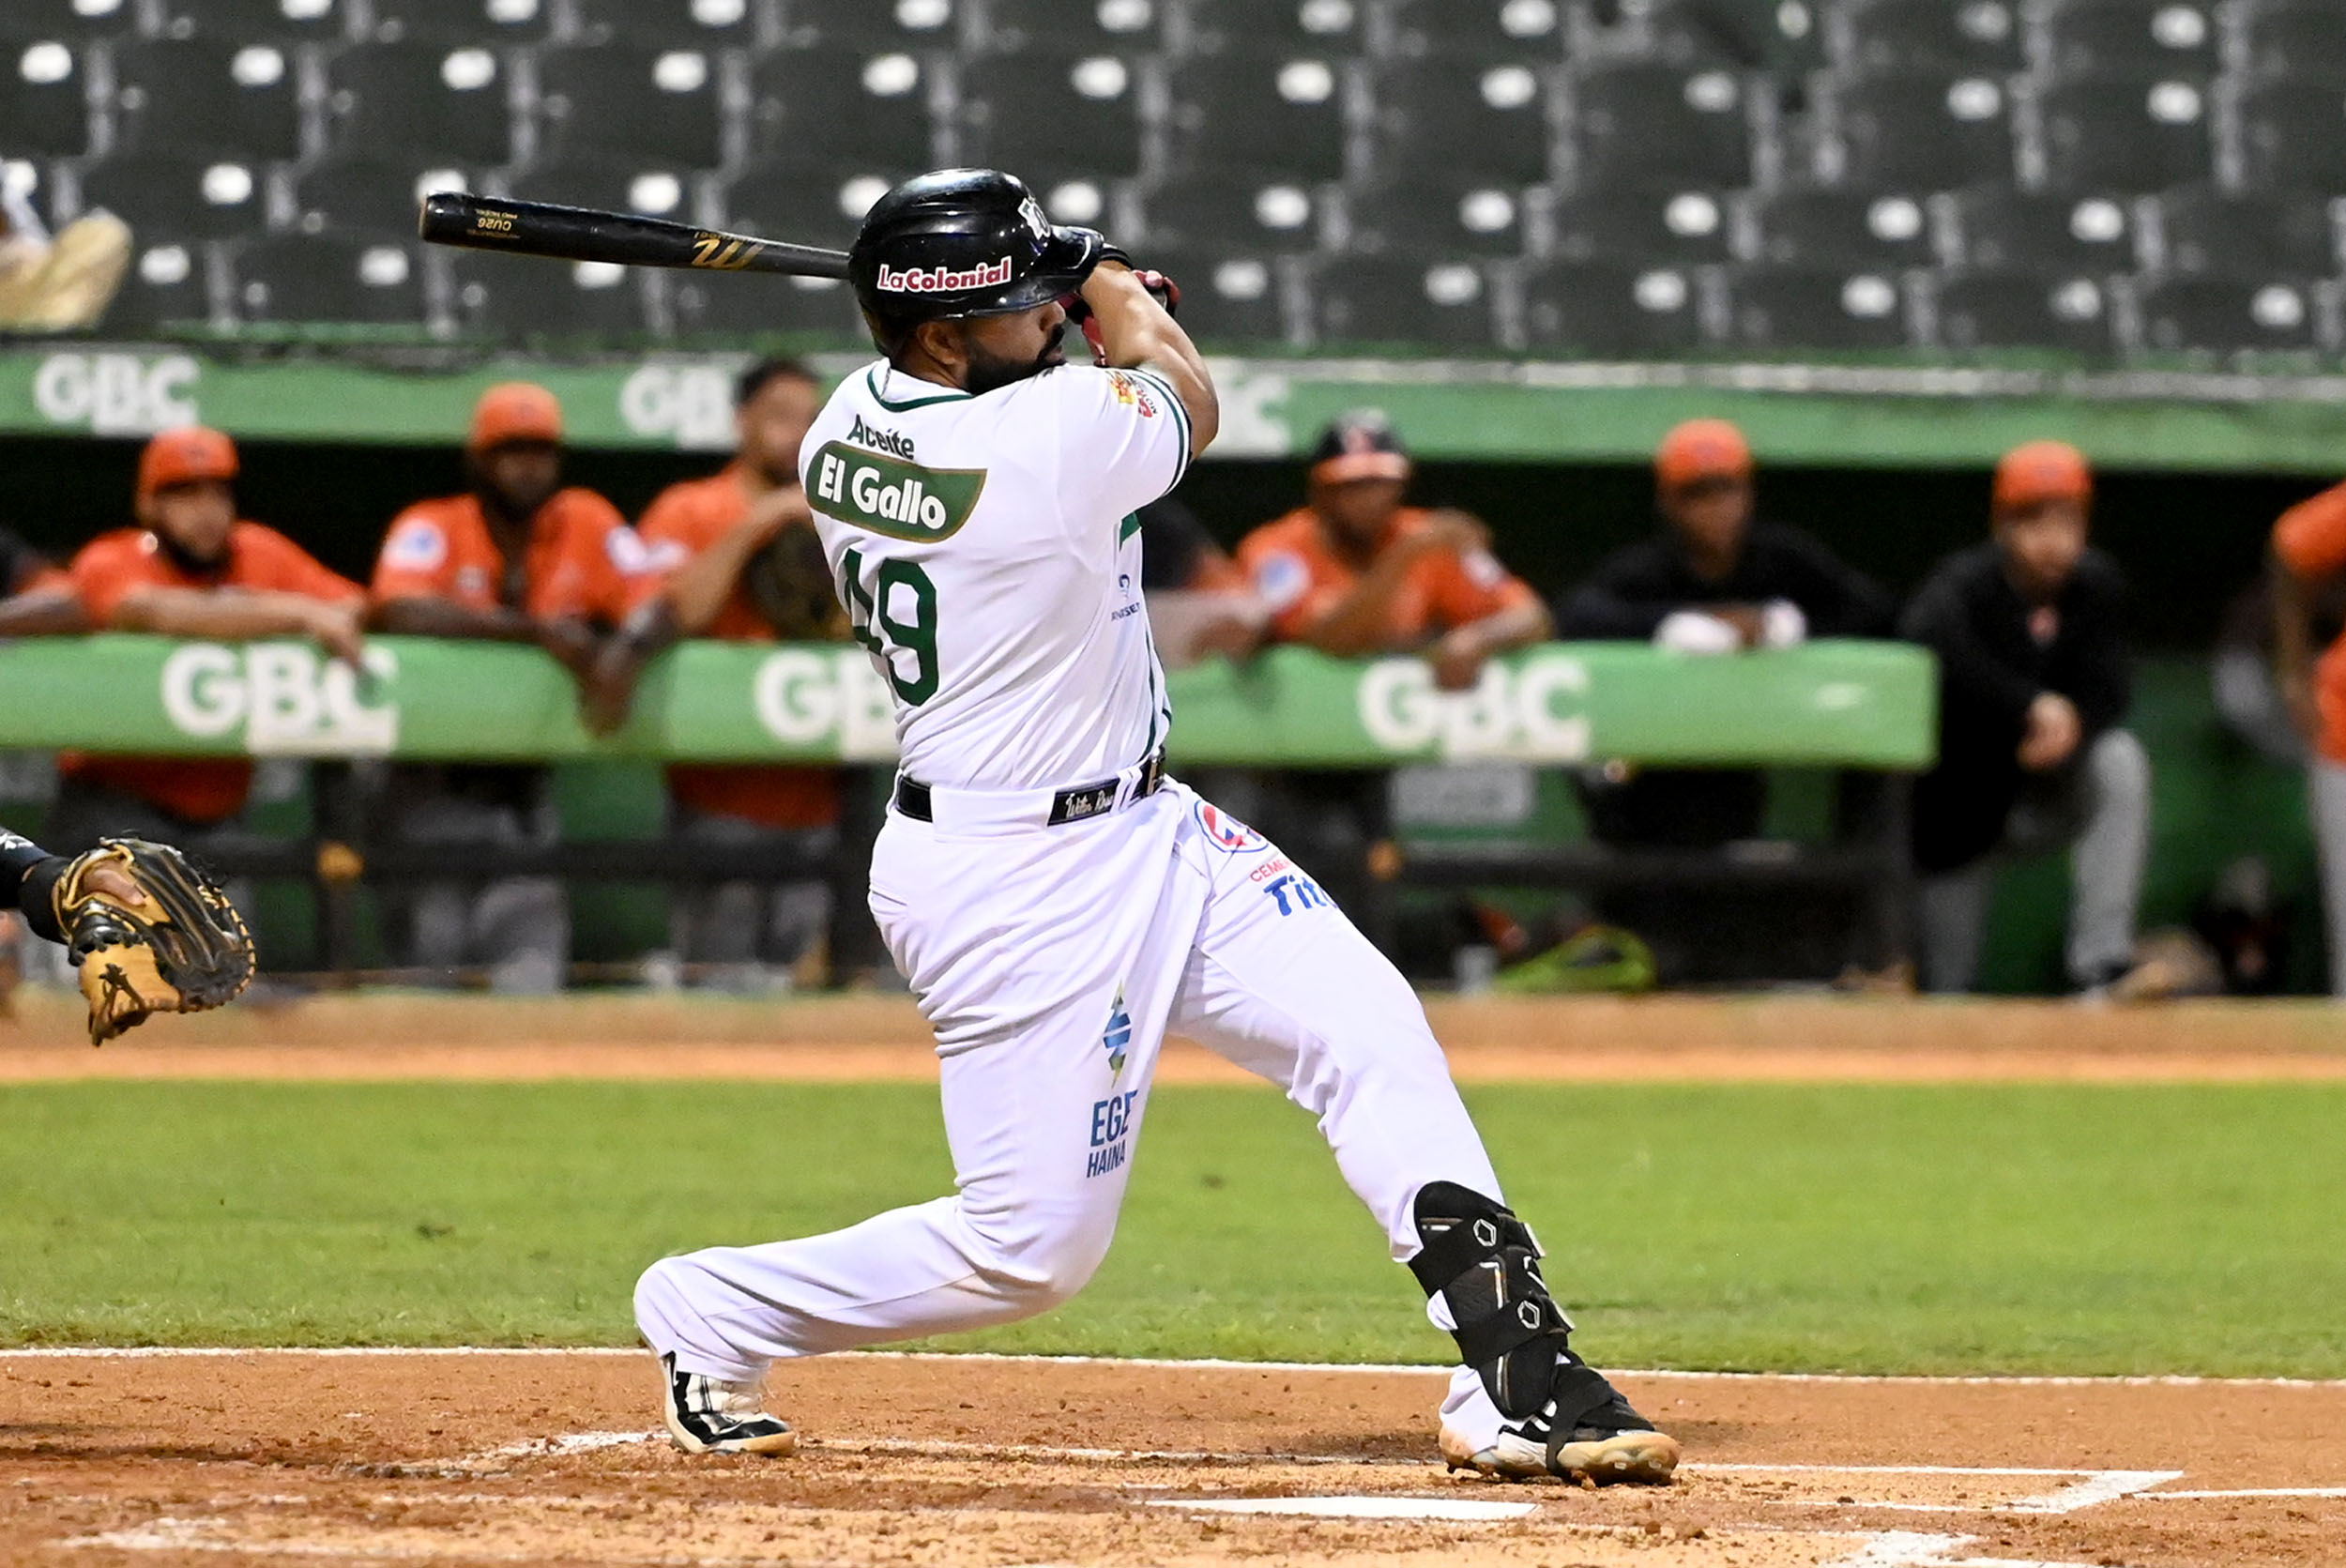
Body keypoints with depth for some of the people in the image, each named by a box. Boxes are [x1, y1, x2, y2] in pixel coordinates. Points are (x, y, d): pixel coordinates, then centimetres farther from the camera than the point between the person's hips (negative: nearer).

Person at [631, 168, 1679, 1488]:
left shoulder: (849, 423, -2)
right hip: (1020, 890, -10)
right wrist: (1123, 298, 14)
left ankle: (1520, 1386, -2)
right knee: (1035, 1247, 0)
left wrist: (1086, 295, 17)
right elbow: (1190, 404, -4)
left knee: (1373, 1035, 1)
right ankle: (706, 1312, 19)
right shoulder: (1049, 438, -27)